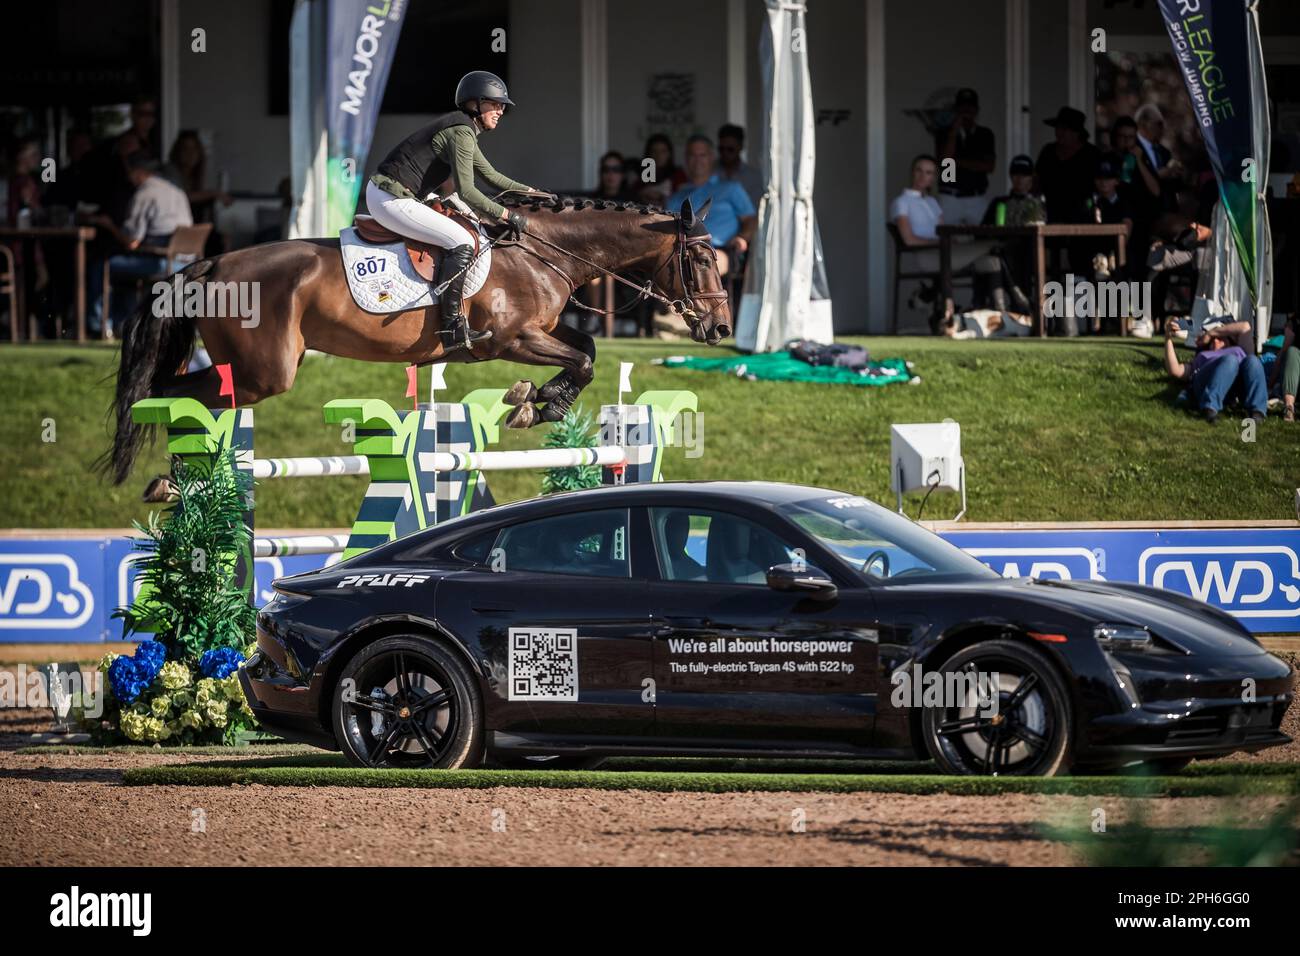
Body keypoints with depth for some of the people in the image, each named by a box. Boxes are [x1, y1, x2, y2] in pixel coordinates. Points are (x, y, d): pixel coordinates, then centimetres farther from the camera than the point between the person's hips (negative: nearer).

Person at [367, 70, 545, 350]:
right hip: (392, 200, -11)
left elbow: (491, 176, 28)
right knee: (462, 242, -16)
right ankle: (452, 327, -20)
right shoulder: (460, 132, -14)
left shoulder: (465, 130, 18)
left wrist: (533, 193, 24)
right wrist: (507, 215, -14)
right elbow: (467, 191, -20)